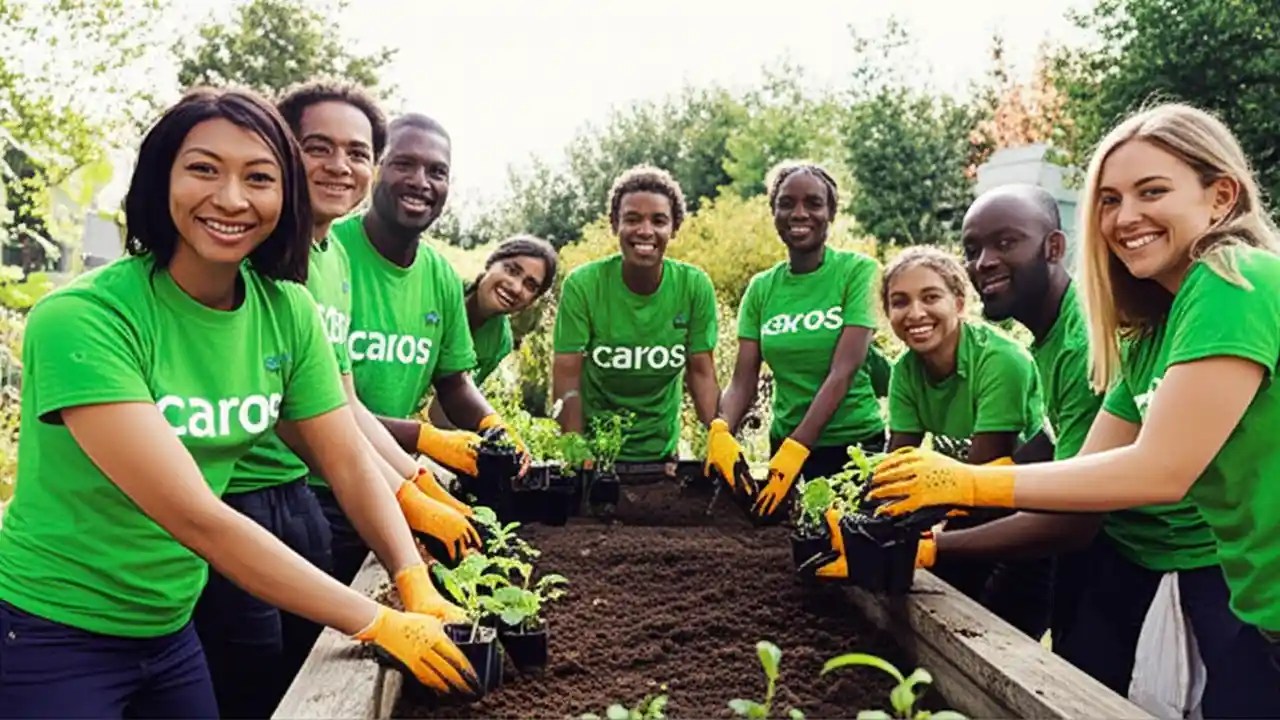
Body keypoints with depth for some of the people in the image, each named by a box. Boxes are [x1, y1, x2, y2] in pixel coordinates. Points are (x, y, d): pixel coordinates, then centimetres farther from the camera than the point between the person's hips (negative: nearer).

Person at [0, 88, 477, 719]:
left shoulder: (288, 312, -7)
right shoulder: (80, 320, -25)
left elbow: (351, 467, -5)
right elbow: (195, 517, -30)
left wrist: (418, 588, -19)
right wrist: (377, 622, -28)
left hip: (171, 629, 6)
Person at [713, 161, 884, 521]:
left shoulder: (858, 270, -9)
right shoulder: (761, 288, 2)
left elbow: (843, 372, -17)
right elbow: (743, 381, -3)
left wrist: (795, 450, -25)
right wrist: (720, 430, -23)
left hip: (855, 444, -3)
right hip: (785, 443, 3)